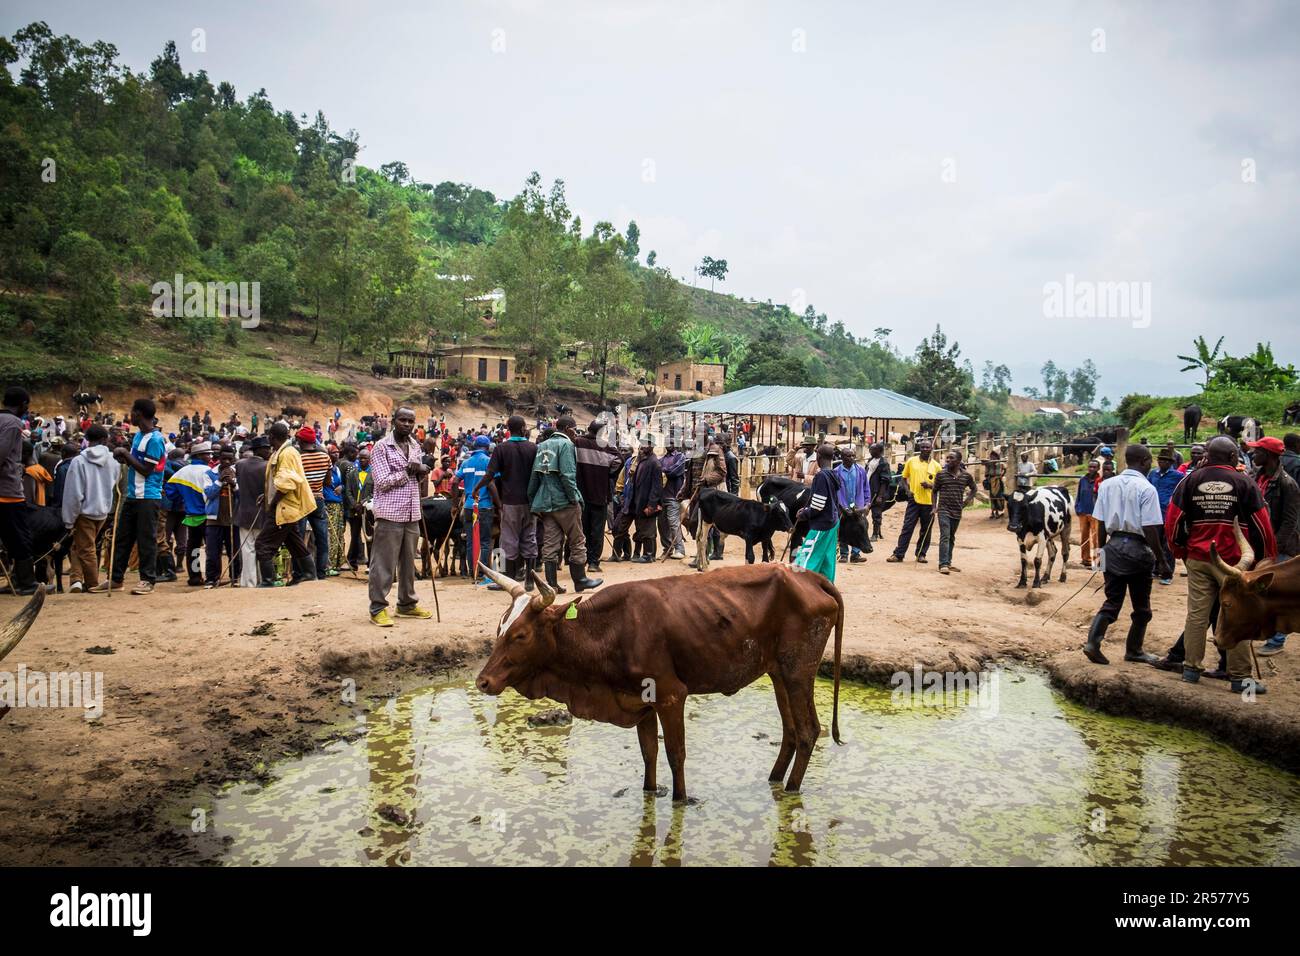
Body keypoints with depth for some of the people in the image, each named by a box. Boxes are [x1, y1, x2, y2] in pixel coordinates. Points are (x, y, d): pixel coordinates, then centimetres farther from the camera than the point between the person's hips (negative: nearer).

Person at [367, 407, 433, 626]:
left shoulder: (415, 446, 14)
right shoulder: (381, 447, -7)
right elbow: (382, 481, -14)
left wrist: (421, 471, 1)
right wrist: (407, 471, -9)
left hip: (412, 513, 7)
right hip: (390, 513, -7)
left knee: (409, 561, 13)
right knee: (384, 563, -3)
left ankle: (407, 603, 24)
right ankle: (378, 607, 5)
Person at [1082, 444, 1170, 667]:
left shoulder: (1107, 485, 5)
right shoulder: (1146, 488, -11)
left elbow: (1100, 524, 6)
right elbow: (1150, 530, -14)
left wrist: (1103, 550, 15)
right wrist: (1162, 561, -8)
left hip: (1113, 546, 5)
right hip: (1137, 548, -5)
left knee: (1112, 601, 10)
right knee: (1141, 606, 13)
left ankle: (1093, 642, -6)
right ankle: (1134, 651, 23)